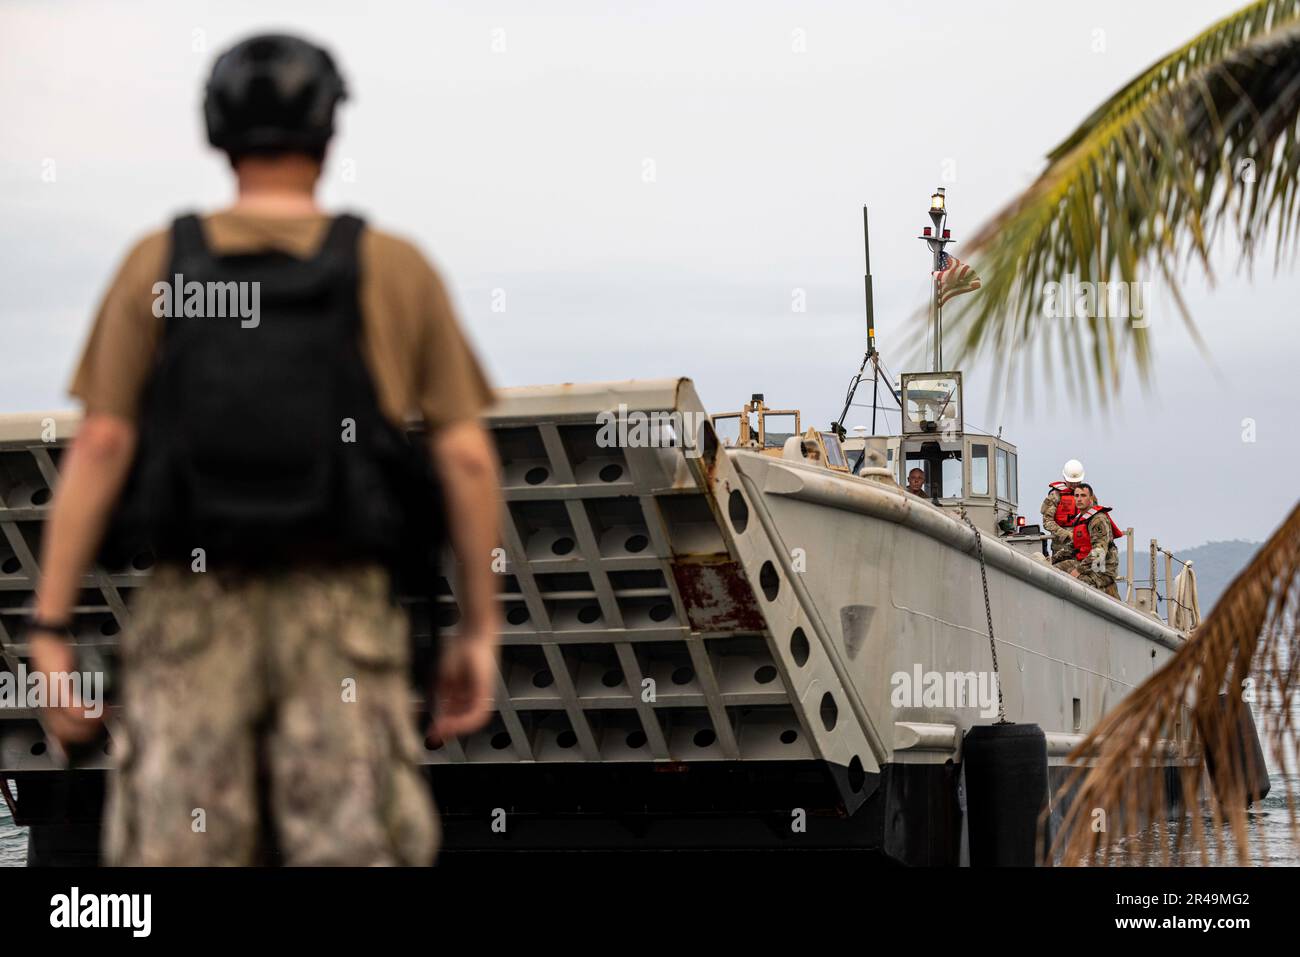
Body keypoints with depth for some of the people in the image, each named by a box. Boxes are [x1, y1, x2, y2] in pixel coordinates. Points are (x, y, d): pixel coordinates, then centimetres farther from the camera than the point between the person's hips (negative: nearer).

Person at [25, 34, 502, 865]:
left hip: (195, 612, 1)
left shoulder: (158, 263, 3)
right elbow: (467, 456, -1)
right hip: (341, 612, 0)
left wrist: (50, 630, -1)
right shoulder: (397, 269, 3)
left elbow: (99, 446, -3)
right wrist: (480, 630, 6)